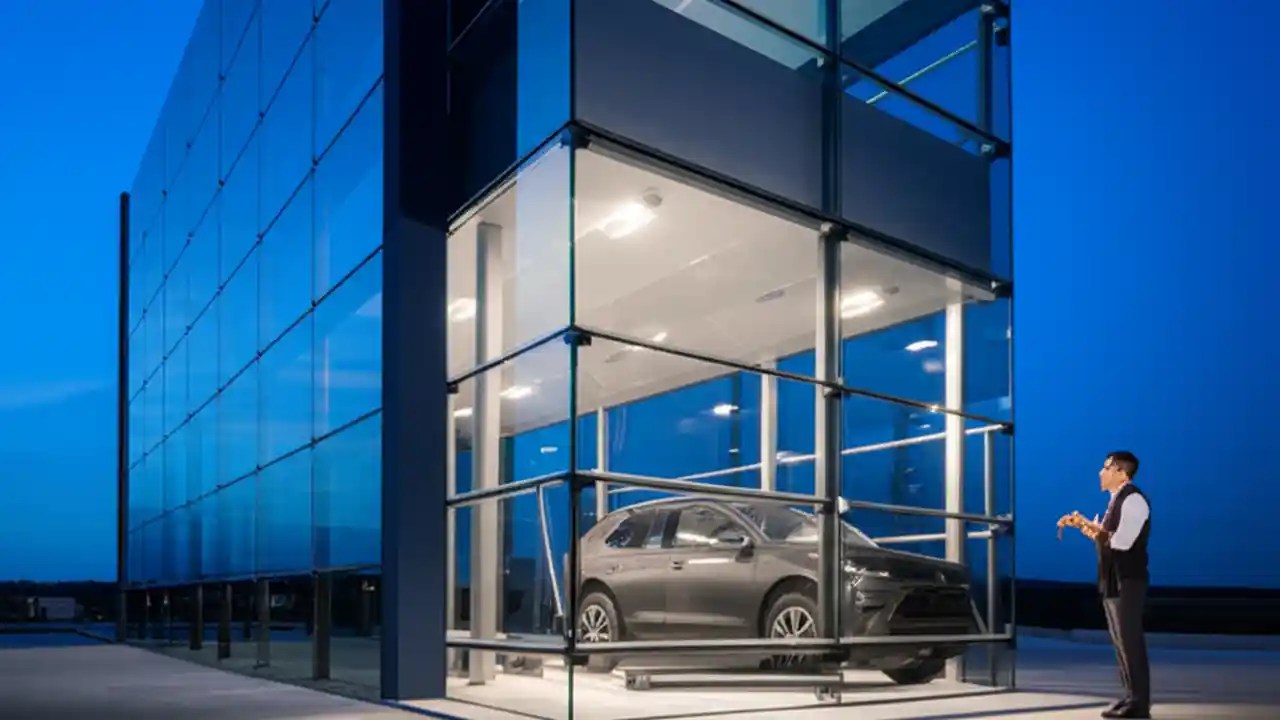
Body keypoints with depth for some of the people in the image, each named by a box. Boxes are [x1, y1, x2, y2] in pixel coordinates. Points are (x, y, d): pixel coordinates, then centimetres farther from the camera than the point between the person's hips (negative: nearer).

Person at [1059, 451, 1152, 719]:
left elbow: (1121, 541, -24)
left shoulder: (1133, 499, -16)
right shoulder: (1117, 500, 15)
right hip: (1113, 581, 10)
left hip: (1128, 582, -10)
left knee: (1131, 641, -6)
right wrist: (1086, 526, 5)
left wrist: (1092, 528, -14)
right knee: (1120, 641, 13)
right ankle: (1132, 697, 21)